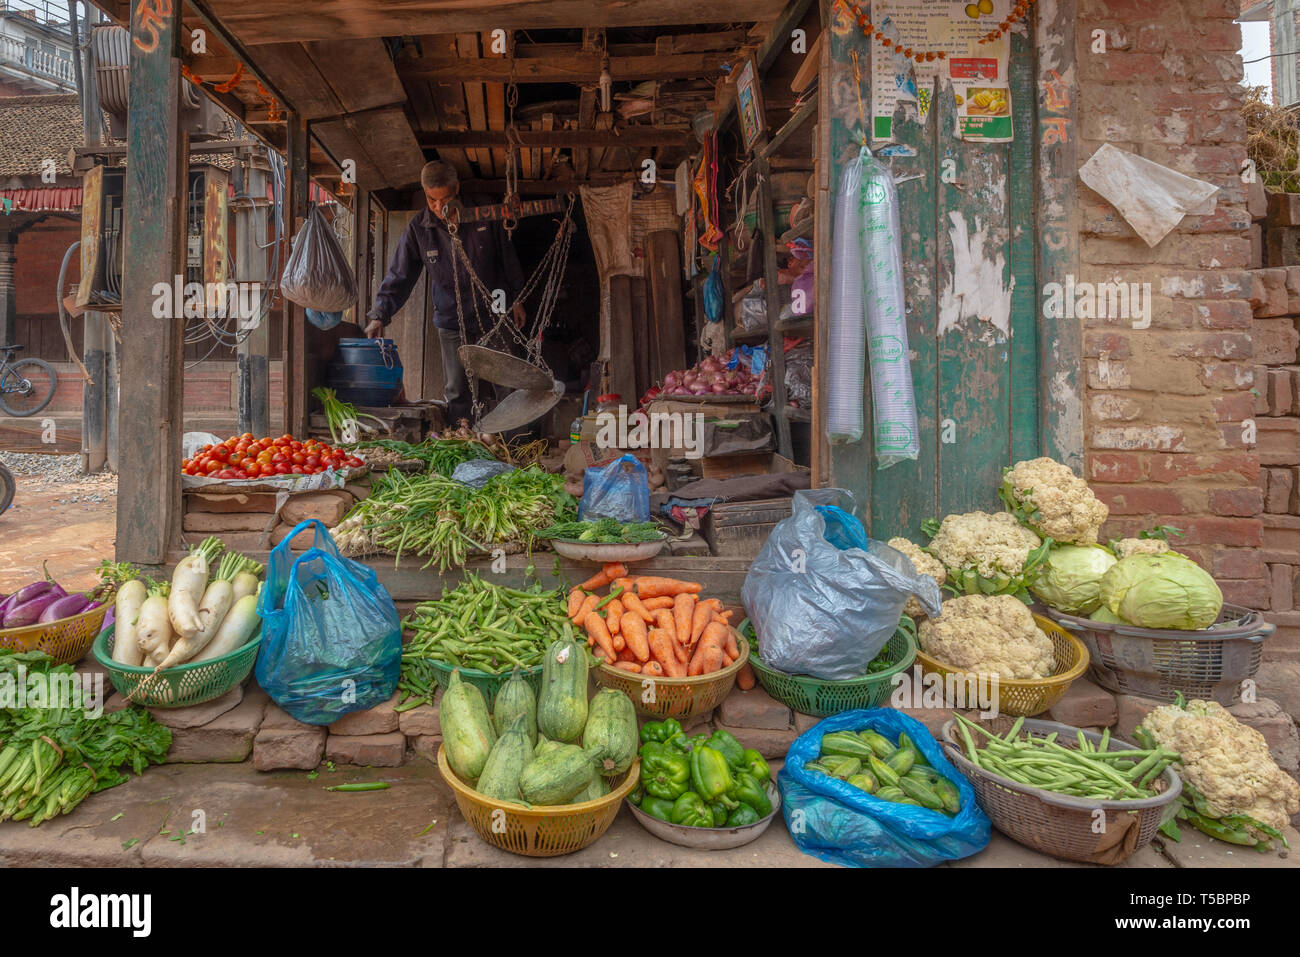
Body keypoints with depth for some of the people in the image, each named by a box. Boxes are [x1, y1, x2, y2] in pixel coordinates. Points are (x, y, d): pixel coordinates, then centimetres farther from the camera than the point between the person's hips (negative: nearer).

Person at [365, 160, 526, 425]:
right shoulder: (418, 229, -5)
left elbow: (508, 259, 4)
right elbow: (399, 276, -3)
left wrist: (517, 301, 7)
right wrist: (379, 314, -15)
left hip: (493, 315, 0)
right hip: (451, 321, 0)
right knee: (456, 392, 2)